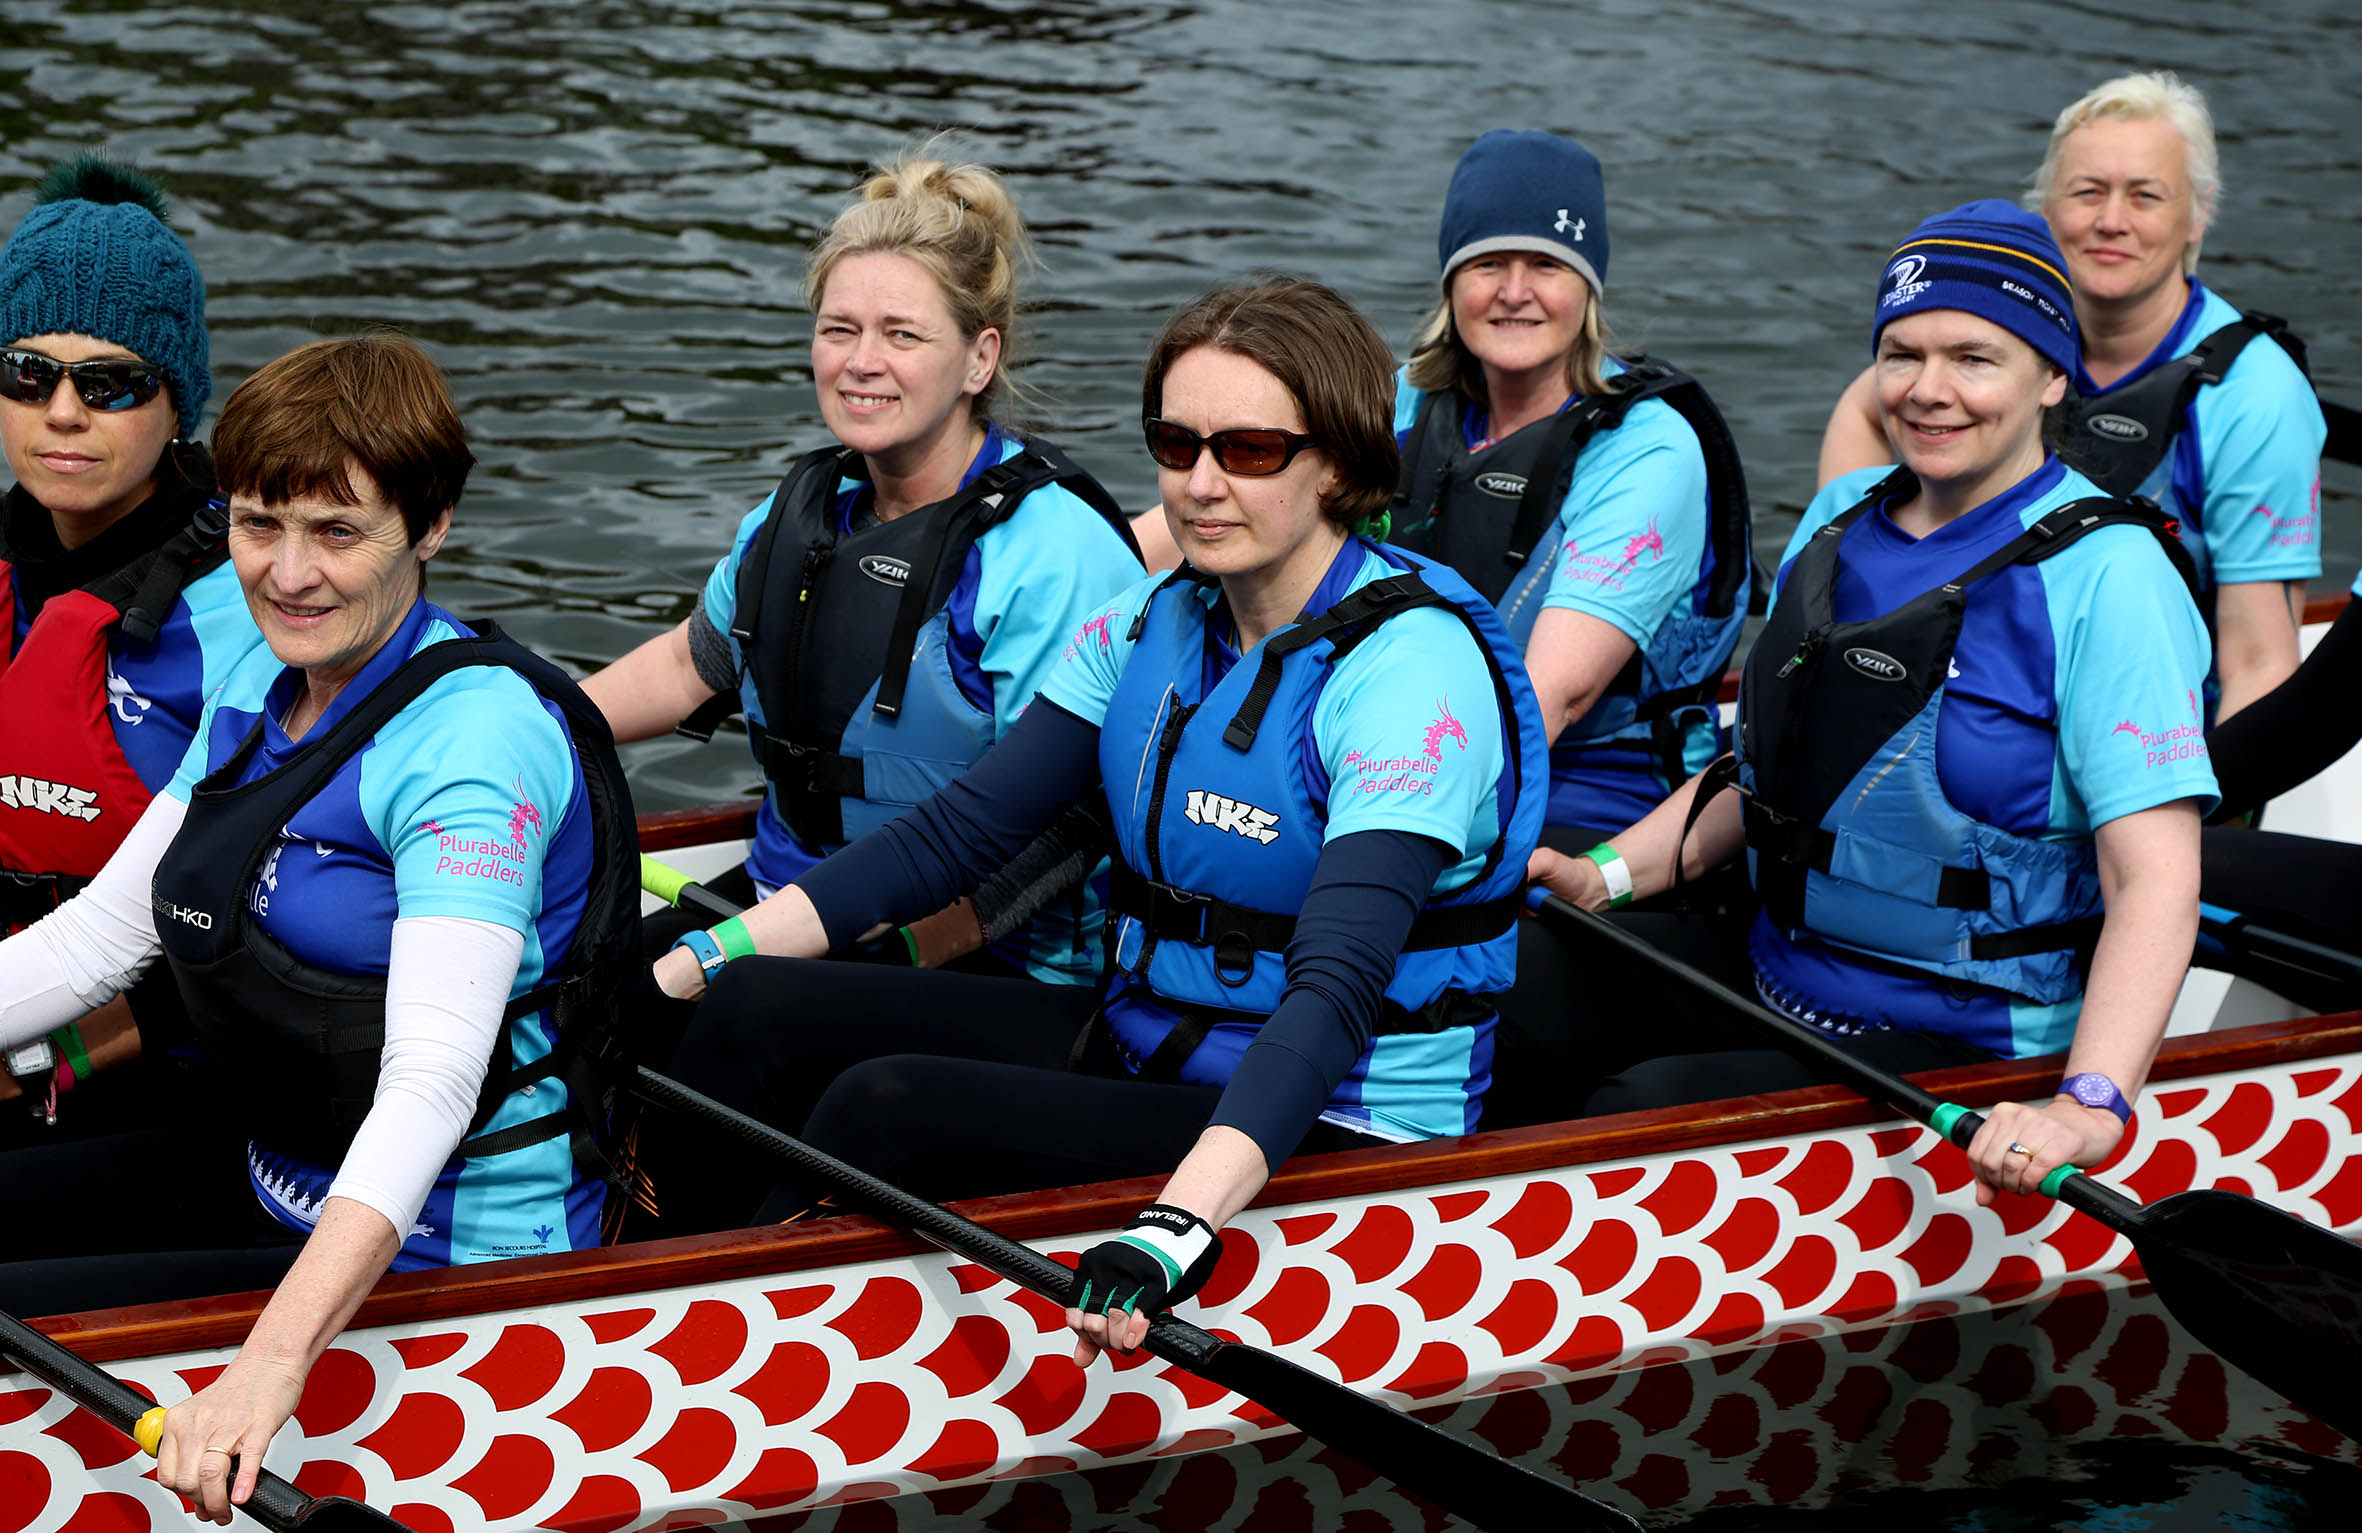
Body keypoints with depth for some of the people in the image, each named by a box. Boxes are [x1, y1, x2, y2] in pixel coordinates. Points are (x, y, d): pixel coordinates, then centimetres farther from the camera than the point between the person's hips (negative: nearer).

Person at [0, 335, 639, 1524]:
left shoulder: (479, 736, -22)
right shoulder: (261, 693, 6)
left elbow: (433, 1080, -32)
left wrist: (273, 1362, -43)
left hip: (439, 1259, -9)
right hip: (272, 1180, 9)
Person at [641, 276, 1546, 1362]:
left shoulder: (1412, 665, -19)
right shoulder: (1149, 629, 4)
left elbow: (1337, 990, -31)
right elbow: (954, 834, 3)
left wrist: (1177, 1228, -45)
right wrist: (669, 975, -6)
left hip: (1335, 1136, -7)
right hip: (1144, 1049, 8)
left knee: (888, 1107, -24)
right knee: (757, 1010, -8)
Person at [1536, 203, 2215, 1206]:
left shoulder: (2105, 576, -14)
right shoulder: (1840, 520, 7)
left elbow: (2154, 879, -23)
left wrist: (2090, 1104, -37)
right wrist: (1612, 875, 4)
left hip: (1969, 1060, -7)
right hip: (1776, 987, 7)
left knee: (1646, 1112, -26)